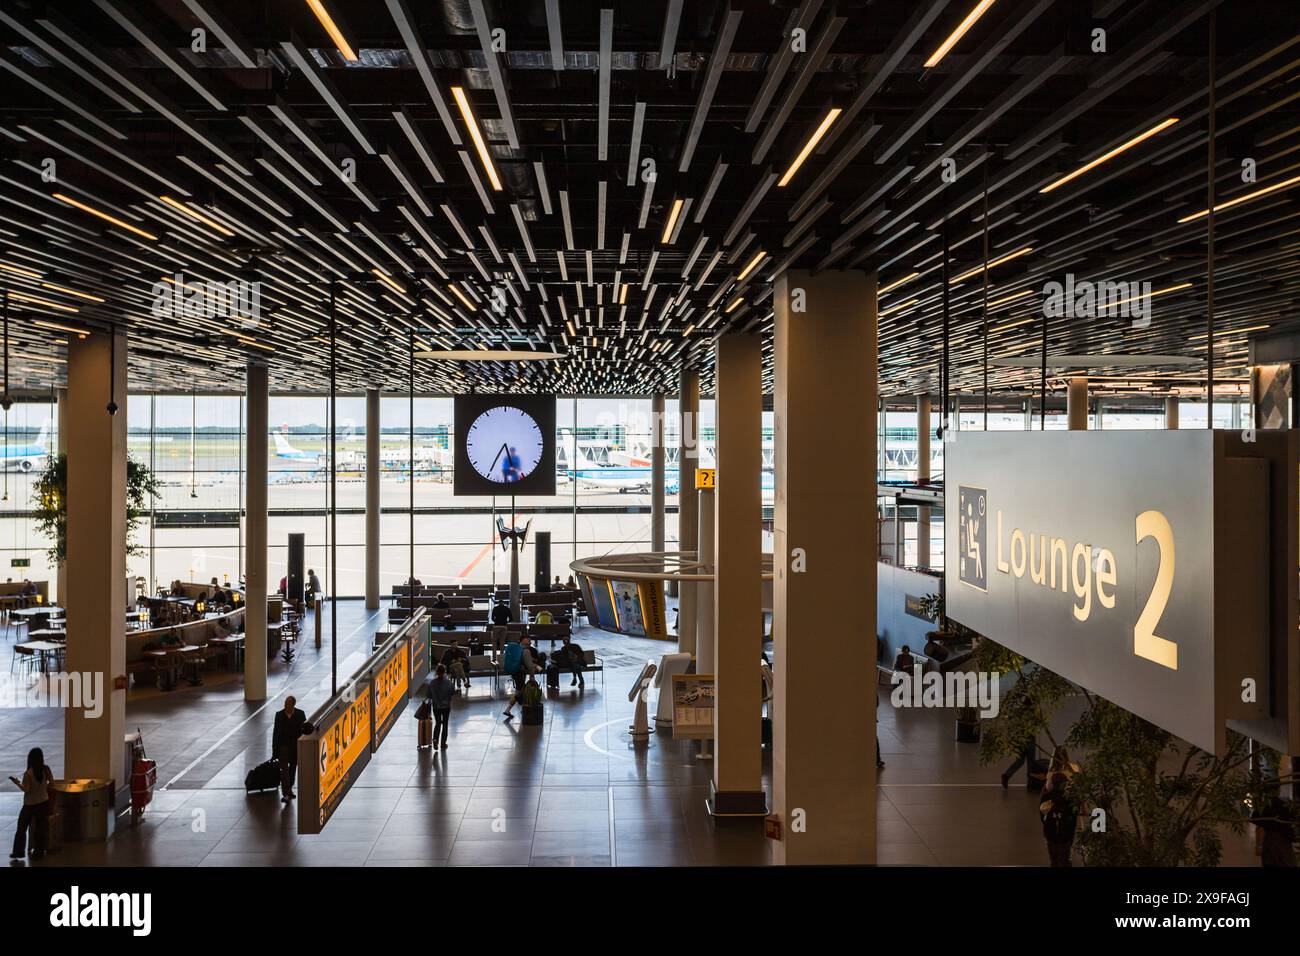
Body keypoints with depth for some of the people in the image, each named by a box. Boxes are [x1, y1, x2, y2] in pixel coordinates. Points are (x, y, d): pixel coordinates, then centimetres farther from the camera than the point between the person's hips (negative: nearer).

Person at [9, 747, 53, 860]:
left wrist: (17, 782, -2)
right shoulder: (46, 769, -7)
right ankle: (39, 852, 16)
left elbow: (25, 789, -17)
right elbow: (52, 782, 2)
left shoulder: (28, 773, -19)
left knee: (22, 828, 13)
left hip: (30, 804, -4)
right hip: (44, 802, 4)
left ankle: (18, 852, 18)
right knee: (41, 828, 11)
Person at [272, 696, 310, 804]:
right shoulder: (279, 715, -4)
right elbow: (275, 732, 1)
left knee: (293, 768, 17)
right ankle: (286, 794, -12)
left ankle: (289, 788, 36)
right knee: (284, 770, -9)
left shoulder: (300, 714, -5)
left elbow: (305, 729, 0)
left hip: (296, 746, 2)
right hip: (283, 746, -2)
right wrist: (274, 748, 1)